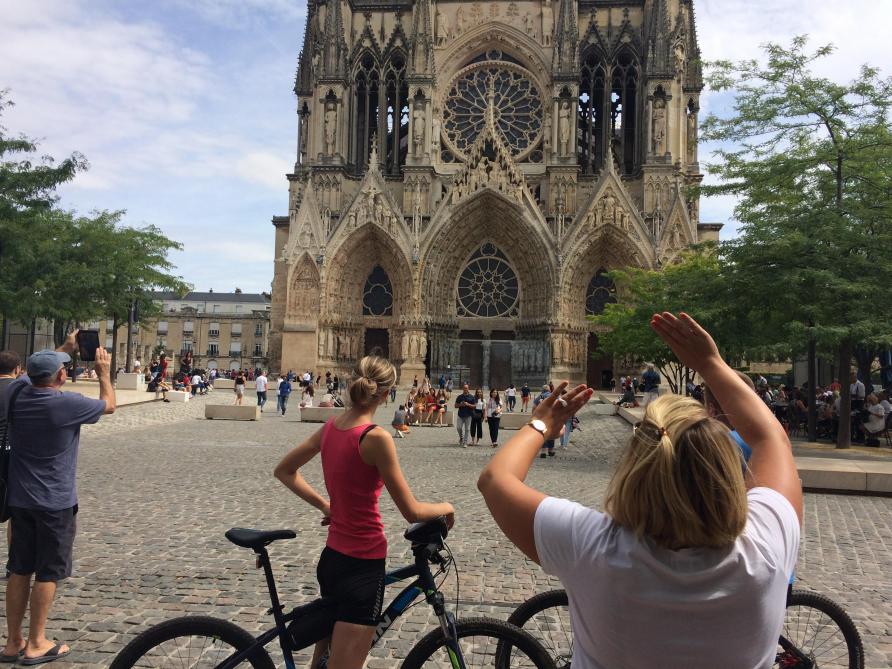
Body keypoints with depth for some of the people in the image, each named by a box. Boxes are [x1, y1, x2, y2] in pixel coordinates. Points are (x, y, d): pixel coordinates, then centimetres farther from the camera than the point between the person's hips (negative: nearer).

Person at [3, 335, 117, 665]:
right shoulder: (68, 404, -19)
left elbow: (37, 373, 22)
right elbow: (109, 405, 0)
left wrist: (65, 349, 27)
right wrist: (104, 372, 13)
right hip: (55, 502, -6)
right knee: (47, 573, 5)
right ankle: (36, 645, 13)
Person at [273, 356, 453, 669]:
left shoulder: (330, 427, 1)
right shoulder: (376, 437, -21)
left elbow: (284, 471, 15)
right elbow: (412, 511, -18)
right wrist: (446, 507, 1)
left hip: (332, 558, 8)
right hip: (362, 567, -8)